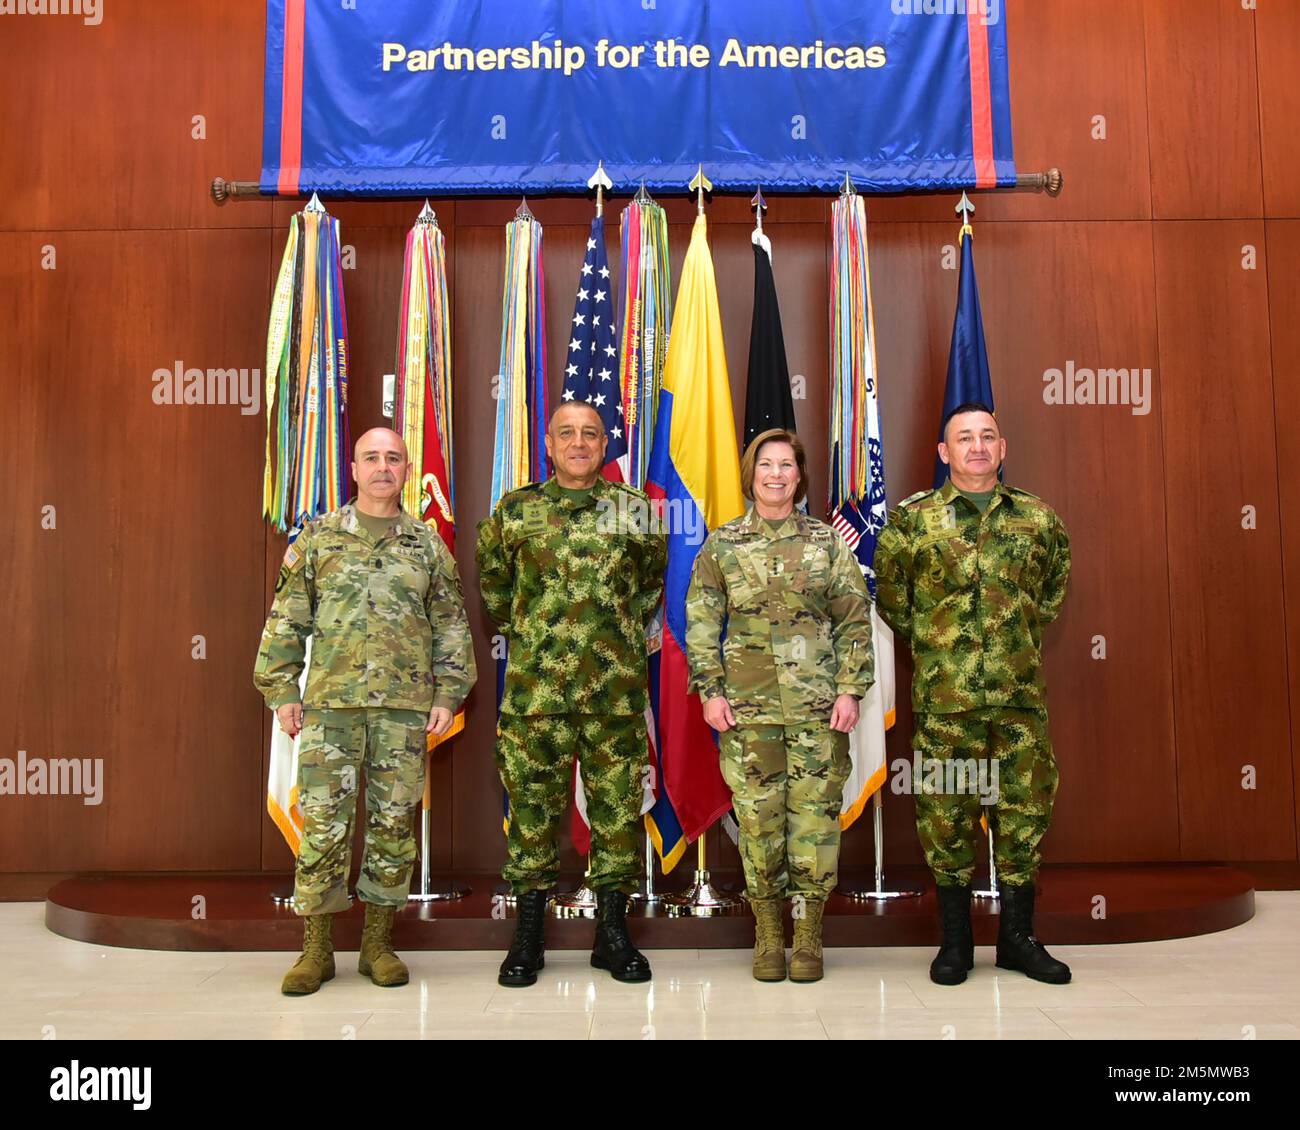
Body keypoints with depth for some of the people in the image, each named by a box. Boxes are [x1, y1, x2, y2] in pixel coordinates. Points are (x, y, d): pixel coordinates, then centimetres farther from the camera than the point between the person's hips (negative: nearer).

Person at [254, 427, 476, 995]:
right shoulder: (319, 537, 7)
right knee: (322, 819, -1)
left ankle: (378, 942, 18)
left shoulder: (427, 544, 10)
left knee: (394, 820, 5)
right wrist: (282, 690, 2)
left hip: (407, 704, 1)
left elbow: (451, 625, 10)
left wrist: (448, 694, 3)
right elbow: (286, 618, 7)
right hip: (331, 700, -1)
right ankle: (316, 947, 12)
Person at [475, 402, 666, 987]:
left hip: (616, 684, 1)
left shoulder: (635, 510, 8)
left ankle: (613, 932, 18)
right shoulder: (515, 511, 7)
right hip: (535, 683, 0)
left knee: (617, 803, 5)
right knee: (533, 801, 4)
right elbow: (494, 583, 20)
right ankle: (528, 935, 16)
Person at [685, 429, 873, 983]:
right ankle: (767, 936, 17)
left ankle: (808, 937, 15)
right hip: (748, 706, 0)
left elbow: (855, 621, 5)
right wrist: (710, 691, -2)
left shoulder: (827, 542, 7)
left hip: (817, 705, 0)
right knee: (758, 817, 3)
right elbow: (702, 624, 6)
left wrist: (851, 689, -2)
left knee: (815, 814, 1)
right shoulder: (722, 544, 7)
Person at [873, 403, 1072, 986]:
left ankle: (1018, 935, 21)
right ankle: (955, 939, 17)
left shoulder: (1036, 517, 8)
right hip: (943, 692, -2)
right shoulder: (913, 518, 1)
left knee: (1027, 803, 7)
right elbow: (889, 592, 9)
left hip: (1021, 690, 3)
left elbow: (1056, 580, 23)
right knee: (944, 808, 3)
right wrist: (925, 638, 6)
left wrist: (1028, 631, 14)